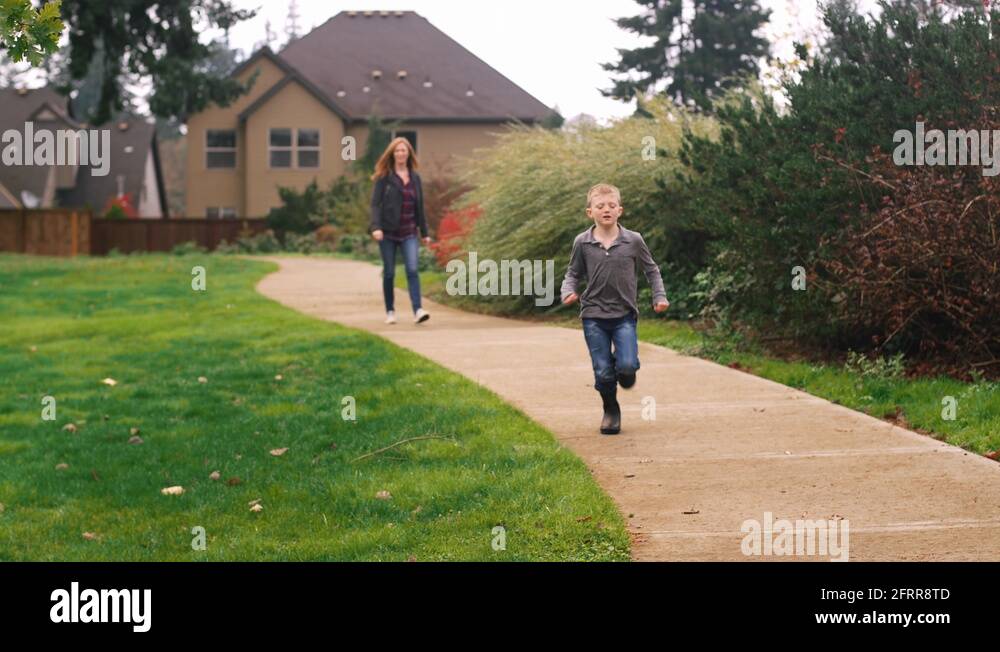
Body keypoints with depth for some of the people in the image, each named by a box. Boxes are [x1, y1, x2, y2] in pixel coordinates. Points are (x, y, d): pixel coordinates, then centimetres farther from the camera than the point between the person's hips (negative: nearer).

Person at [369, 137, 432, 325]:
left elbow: (419, 207, 14)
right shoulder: (384, 177, -2)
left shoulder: (415, 177, 9)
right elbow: (375, 203, -8)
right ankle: (390, 311, 16)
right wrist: (376, 227, -21)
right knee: (389, 273, 5)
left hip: (408, 232, 2)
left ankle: (417, 311, -20)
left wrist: (424, 232, 15)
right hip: (388, 232, -2)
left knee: (412, 270, -12)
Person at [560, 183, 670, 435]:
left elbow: (651, 270, 12)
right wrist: (568, 292, -9)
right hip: (594, 315, 1)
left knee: (627, 366, -17)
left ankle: (625, 372, 20)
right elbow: (573, 274, 10)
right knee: (603, 373, -1)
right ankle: (611, 411, 25)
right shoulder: (582, 243, 0)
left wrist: (659, 296, 3)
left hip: (624, 314, 0)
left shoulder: (633, 240, -1)